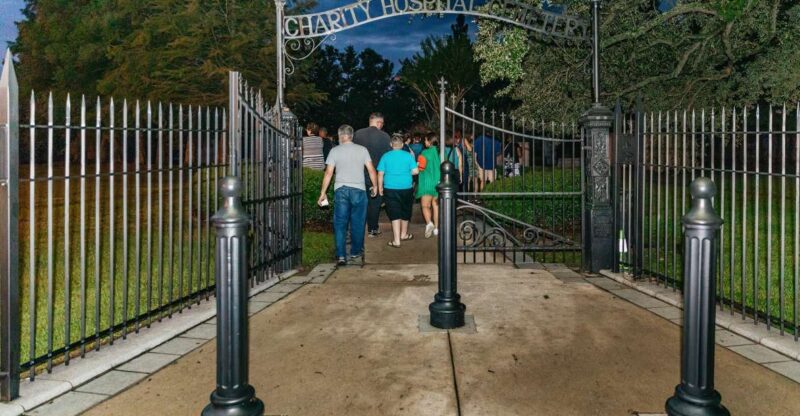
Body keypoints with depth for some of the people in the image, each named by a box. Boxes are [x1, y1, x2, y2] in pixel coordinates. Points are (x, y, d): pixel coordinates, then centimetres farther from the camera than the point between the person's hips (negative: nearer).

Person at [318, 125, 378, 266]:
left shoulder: (335, 151, 2)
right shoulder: (362, 150, 4)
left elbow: (328, 173, -2)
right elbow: (371, 170, 2)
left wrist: (323, 193, 3)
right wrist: (375, 186, 15)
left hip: (340, 189, 0)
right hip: (358, 189, 1)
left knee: (340, 223, 4)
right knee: (357, 222, 12)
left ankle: (341, 255, -2)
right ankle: (355, 252, 22)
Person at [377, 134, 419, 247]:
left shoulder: (385, 156, -3)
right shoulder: (408, 155, -3)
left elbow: (380, 174, -3)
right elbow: (415, 171, -6)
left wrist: (380, 188, 8)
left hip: (390, 189, -1)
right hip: (406, 188, 1)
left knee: (394, 214, -1)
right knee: (405, 212, 19)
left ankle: (397, 240, -7)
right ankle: (404, 234, 36)